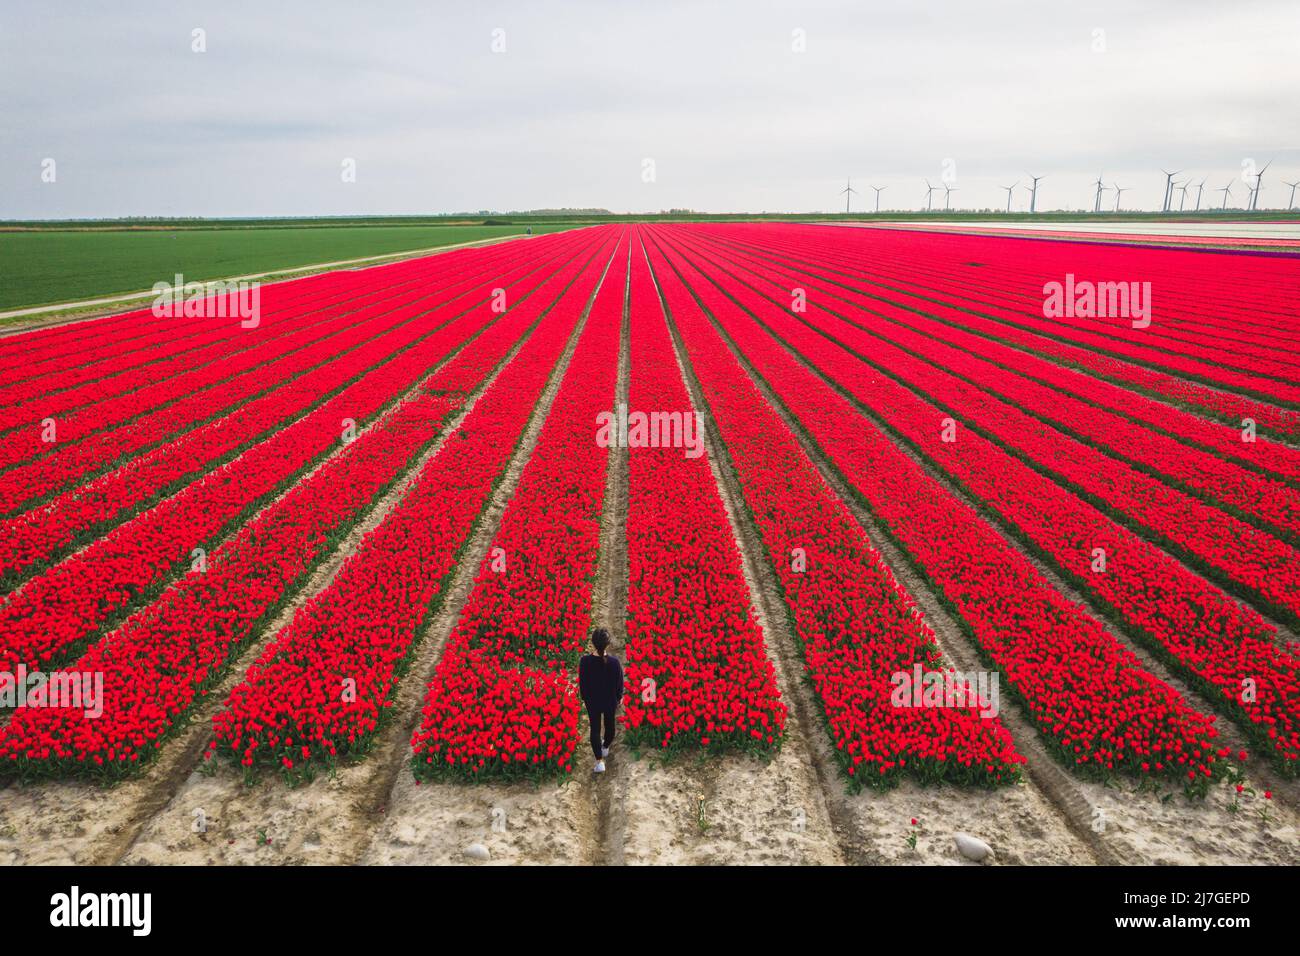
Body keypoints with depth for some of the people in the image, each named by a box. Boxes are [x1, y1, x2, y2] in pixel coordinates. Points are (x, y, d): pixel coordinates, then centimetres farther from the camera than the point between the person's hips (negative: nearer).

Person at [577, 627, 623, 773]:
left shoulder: (585, 661, -25)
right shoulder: (614, 661, -27)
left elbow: (582, 682, -10)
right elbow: (619, 682, -12)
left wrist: (584, 697, 9)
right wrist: (619, 697, 8)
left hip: (592, 701, 0)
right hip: (610, 700, 0)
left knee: (595, 728, 15)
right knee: (609, 724, 26)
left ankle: (599, 761, 15)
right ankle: (606, 747, 50)